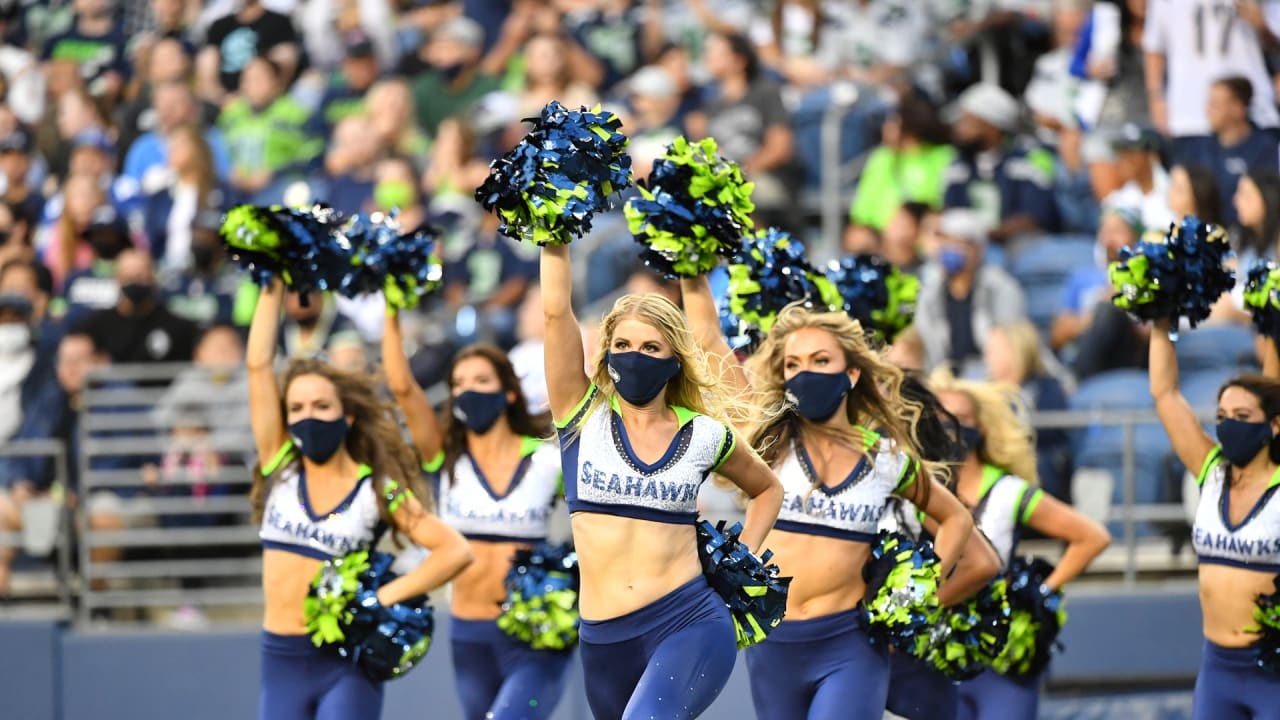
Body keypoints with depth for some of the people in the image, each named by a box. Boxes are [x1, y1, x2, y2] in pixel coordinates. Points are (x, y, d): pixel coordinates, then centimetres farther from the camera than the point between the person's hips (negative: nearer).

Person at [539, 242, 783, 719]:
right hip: (605, 642, 3)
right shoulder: (583, 416, 3)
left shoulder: (706, 437, 4)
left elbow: (767, 489, 24)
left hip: (692, 626, -3)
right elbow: (556, 310, -7)